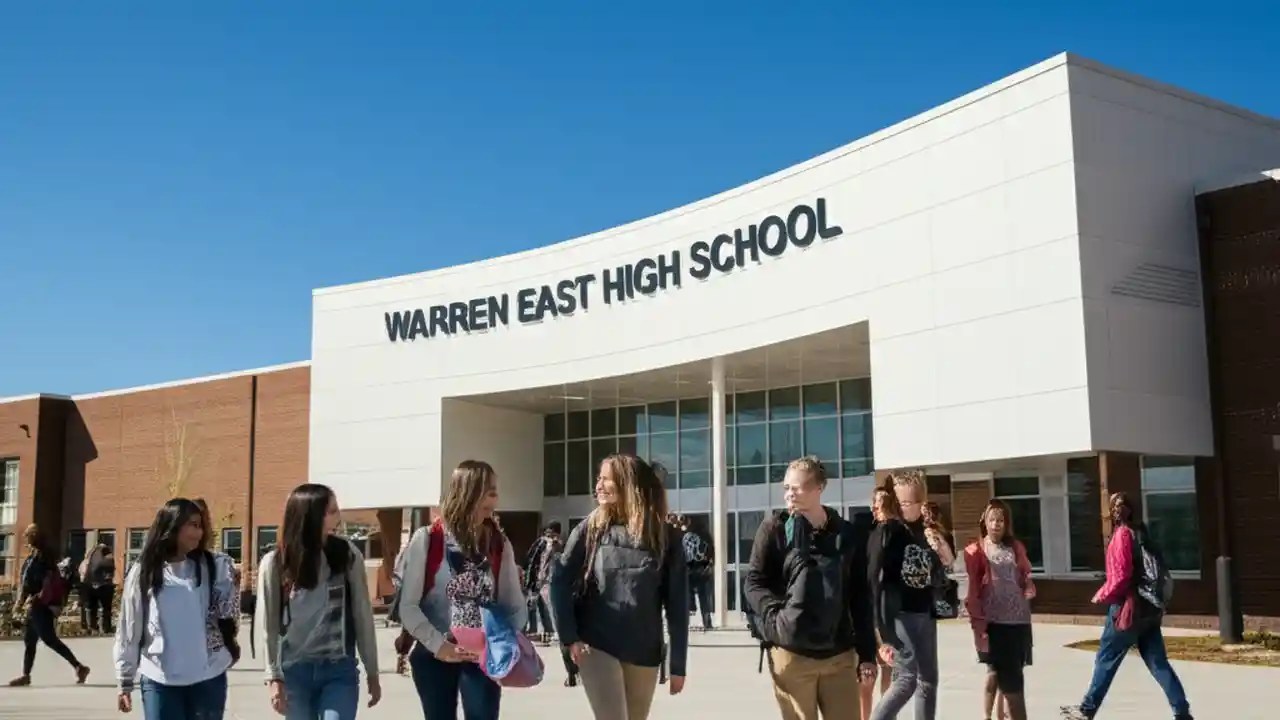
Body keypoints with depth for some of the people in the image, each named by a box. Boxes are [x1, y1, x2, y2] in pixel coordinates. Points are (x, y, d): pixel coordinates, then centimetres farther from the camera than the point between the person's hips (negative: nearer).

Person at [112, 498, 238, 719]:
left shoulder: (211, 567, 4)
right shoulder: (143, 572, 1)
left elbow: (225, 610, 2)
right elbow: (129, 629, 4)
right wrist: (125, 681, 5)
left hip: (208, 678, 1)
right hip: (160, 681, -1)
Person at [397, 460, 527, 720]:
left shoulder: (499, 544, 3)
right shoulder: (427, 539, -5)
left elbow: (517, 606, 5)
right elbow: (408, 606, -6)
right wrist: (437, 645, -17)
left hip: (483, 658, 1)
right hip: (435, 656, -1)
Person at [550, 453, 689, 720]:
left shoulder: (665, 537, -1)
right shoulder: (591, 529, -1)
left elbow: (677, 602, 0)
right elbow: (560, 582, -2)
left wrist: (678, 664, -1)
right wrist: (569, 637, -12)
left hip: (644, 652, 2)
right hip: (597, 646, -2)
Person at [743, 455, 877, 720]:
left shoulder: (845, 534, 6)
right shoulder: (775, 529, -1)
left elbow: (860, 598, 9)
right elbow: (754, 582, -2)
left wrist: (867, 653, 6)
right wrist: (776, 614, -21)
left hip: (839, 654, 2)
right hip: (791, 653, -2)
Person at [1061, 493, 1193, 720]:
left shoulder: (1122, 534, -12)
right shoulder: (1140, 533, 11)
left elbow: (1121, 576, -18)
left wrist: (1103, 595, -5)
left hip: (1127, 607, -7)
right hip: (1148, 607, 8)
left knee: (1106, 660, 3)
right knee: (1158, 662, 6)